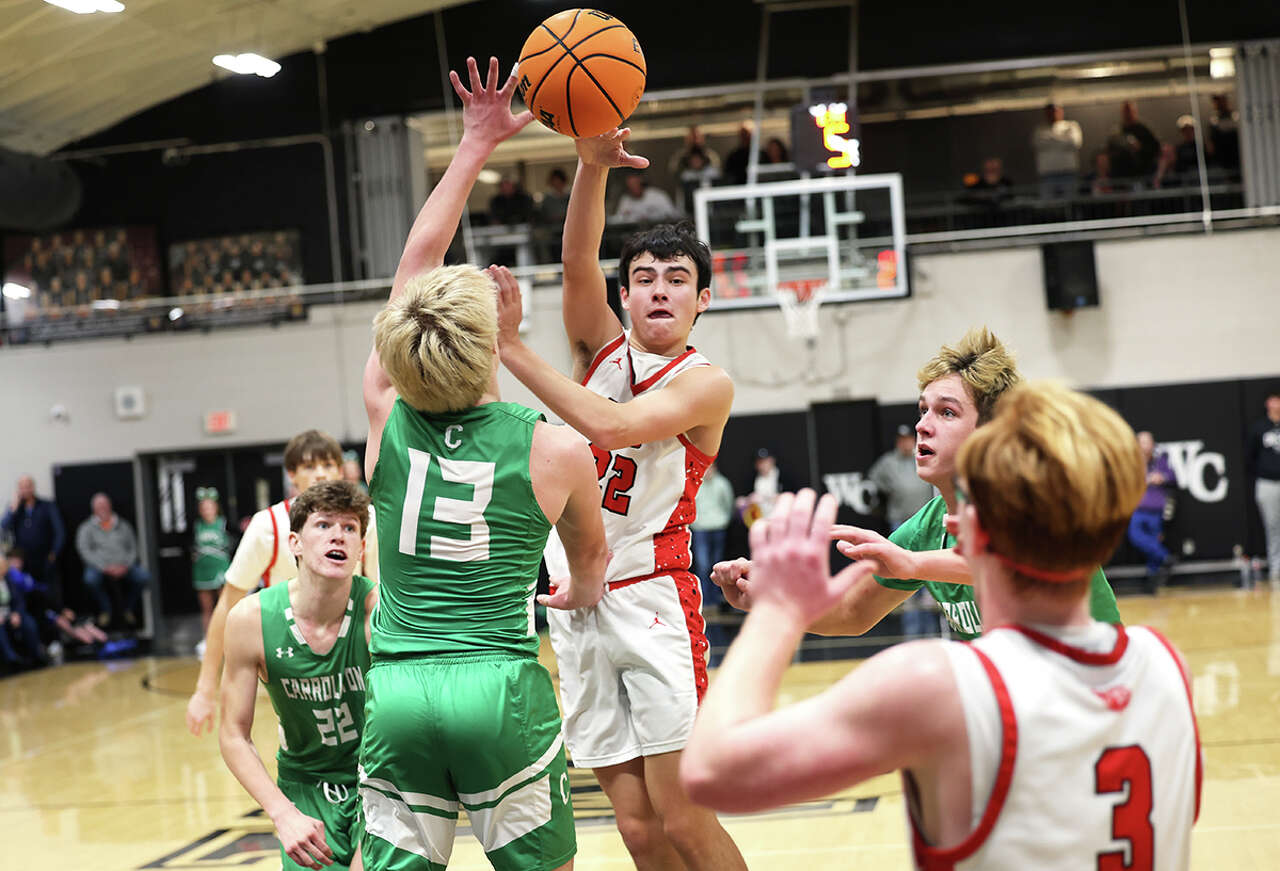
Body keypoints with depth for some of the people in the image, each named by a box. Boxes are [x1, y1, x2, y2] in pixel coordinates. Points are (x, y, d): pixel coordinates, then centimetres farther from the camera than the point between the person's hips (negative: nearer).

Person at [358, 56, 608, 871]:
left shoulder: (386, 418, 3)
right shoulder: (557, 449, -2)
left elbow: (418, 259, 15)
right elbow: (592, 559, 20)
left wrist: (477, 143, 22)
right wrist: (573, 596, 44)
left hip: (396, 691, 2)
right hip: (503, 688, -2)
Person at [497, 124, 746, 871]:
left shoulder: (707, 383, -5)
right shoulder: (602, 345, 10)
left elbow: (613, 425, -22)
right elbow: (578, 262, -9)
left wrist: (511, 346, -19)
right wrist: (592, 168, -25)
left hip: (652, 598, -4)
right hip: (576, 602, 5)